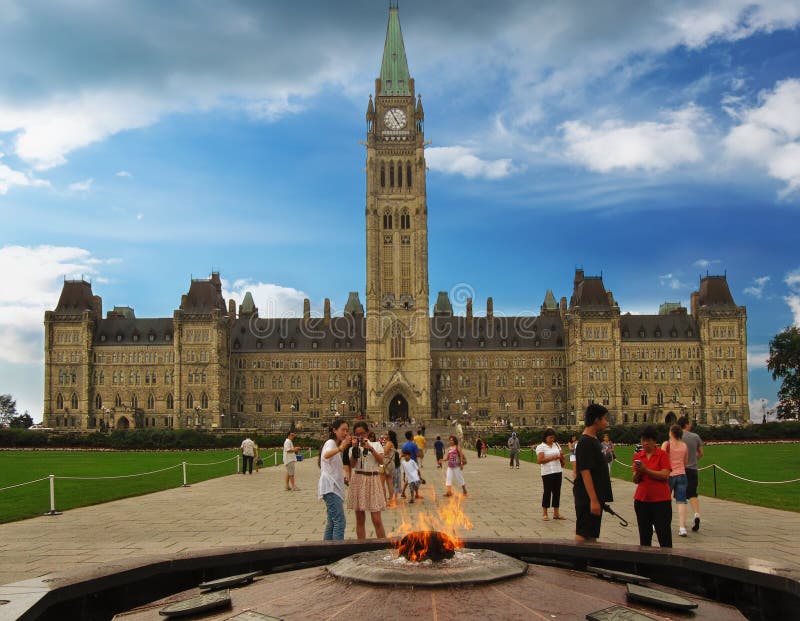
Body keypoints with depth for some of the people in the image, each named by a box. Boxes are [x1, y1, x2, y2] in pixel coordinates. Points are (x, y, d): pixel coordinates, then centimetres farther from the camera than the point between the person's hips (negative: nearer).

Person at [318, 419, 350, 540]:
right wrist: (340, 448, -52)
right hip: (330, 488, -10)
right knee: (340, 522, -17)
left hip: (335, 488, 10)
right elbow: (326, 455, -35)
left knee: (332, 522, 13)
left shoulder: (336, 444, 20)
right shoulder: (330, 442, -9)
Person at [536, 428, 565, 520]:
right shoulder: (541, 447, -4)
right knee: (547, 492, -1)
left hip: (558, 471, 6)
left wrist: (561, 456, -4)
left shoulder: (556, 445, 13)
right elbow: (539, 460, -15)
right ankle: (544, 513, 8)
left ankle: (556, 513, 15)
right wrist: (552, 458, -18)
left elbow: (562, 460, 19)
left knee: (557, 492, 8)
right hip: (547, 473, -6)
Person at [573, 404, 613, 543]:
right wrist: (593, 500, -24)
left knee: (592, 535, 13)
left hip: (595, 496, 10)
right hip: (587, 498, -10)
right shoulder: (586, 442, -17)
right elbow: (585, 472, -22)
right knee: (583, 535, -8)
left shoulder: (593, 441, 14)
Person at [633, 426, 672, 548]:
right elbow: (635, 480, 6)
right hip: (642, 500, 4)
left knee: (664, 535, -2)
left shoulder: (662, 455, -2)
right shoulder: (637, 456, 9)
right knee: (644, 535, 9)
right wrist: (638, 472, -15)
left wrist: (646, 470, -19)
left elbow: (665, 475, -14)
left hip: (661, 500, -4)